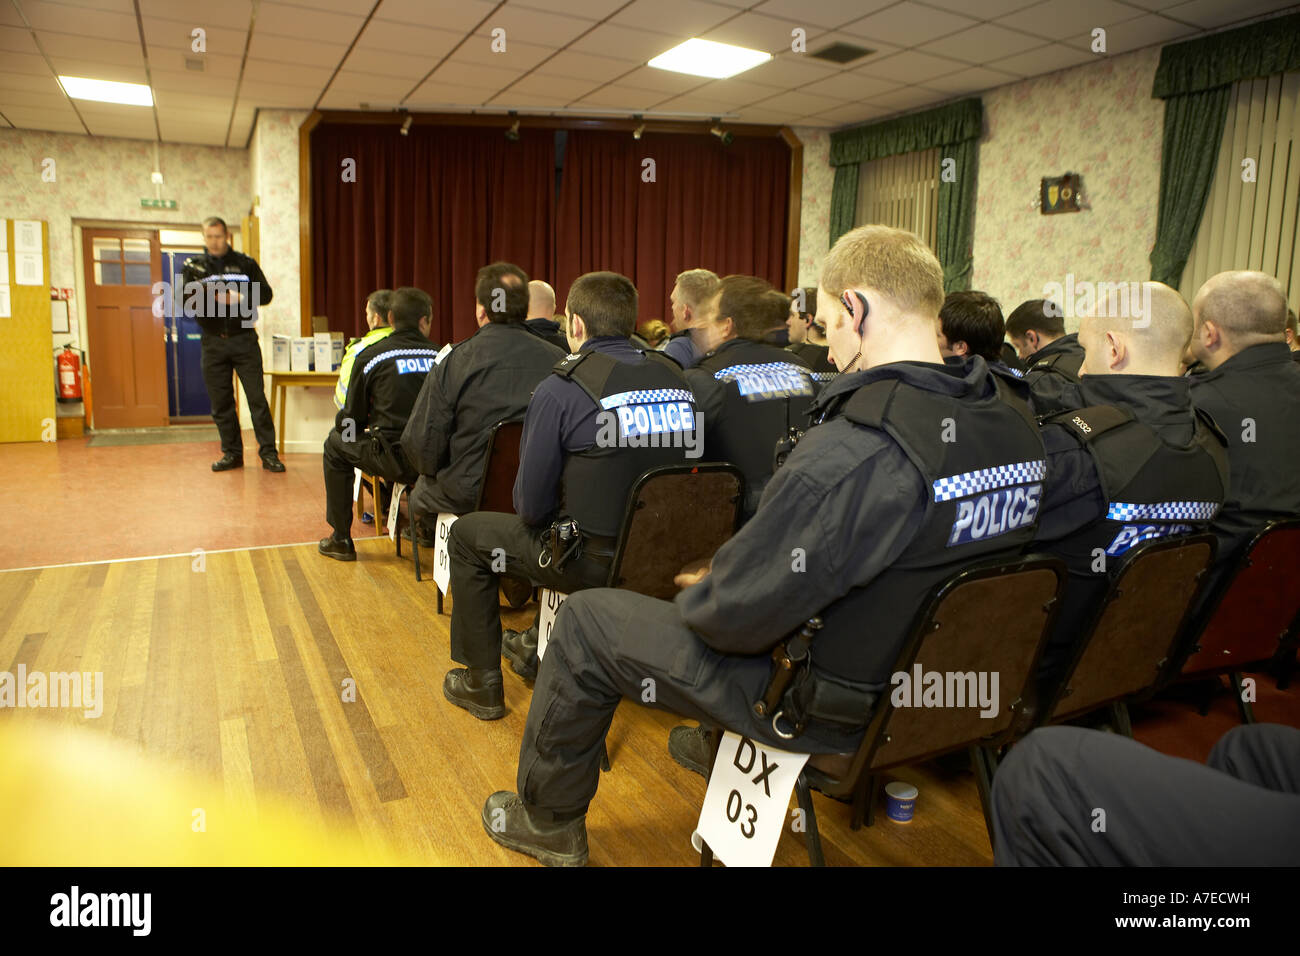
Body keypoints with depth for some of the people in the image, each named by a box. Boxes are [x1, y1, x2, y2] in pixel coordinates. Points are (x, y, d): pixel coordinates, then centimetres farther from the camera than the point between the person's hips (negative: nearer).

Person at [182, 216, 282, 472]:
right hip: (213, 343, 2)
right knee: (220, 402, 5)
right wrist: (198, 290, -24)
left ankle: (268, 453, -2)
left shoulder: (246, 263, 6)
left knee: (257, 396, -6)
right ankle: (232, 453, 14)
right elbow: (182, 299, -2)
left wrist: (240, 297, -15)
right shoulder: (193, 266, 8)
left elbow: (266, 294, 2)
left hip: (244, 339, -2)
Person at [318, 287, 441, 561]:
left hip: (394, 460, -4)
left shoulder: (369, 356, -2)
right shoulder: (440, 356, 4)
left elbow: (351, 419, 3)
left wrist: (343, 425, 29)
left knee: (335, 445, 23)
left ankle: (341, 540, 27)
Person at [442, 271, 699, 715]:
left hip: (594, 562, -6)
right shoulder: (676, 378, 2)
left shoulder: (561, 388, -16)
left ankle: (482, 684, 24)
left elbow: (531, 505, -11)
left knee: (467, 535, 16)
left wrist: (536, 516, 14)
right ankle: (540, 643, 47)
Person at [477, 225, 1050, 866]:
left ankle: (549, 822, 27)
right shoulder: (1017, 427, -5)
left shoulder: (856, 450, -33)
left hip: (826, 707, -8)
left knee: (585, 619, 6)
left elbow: (740, 614, -29)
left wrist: (698, 593, -4)